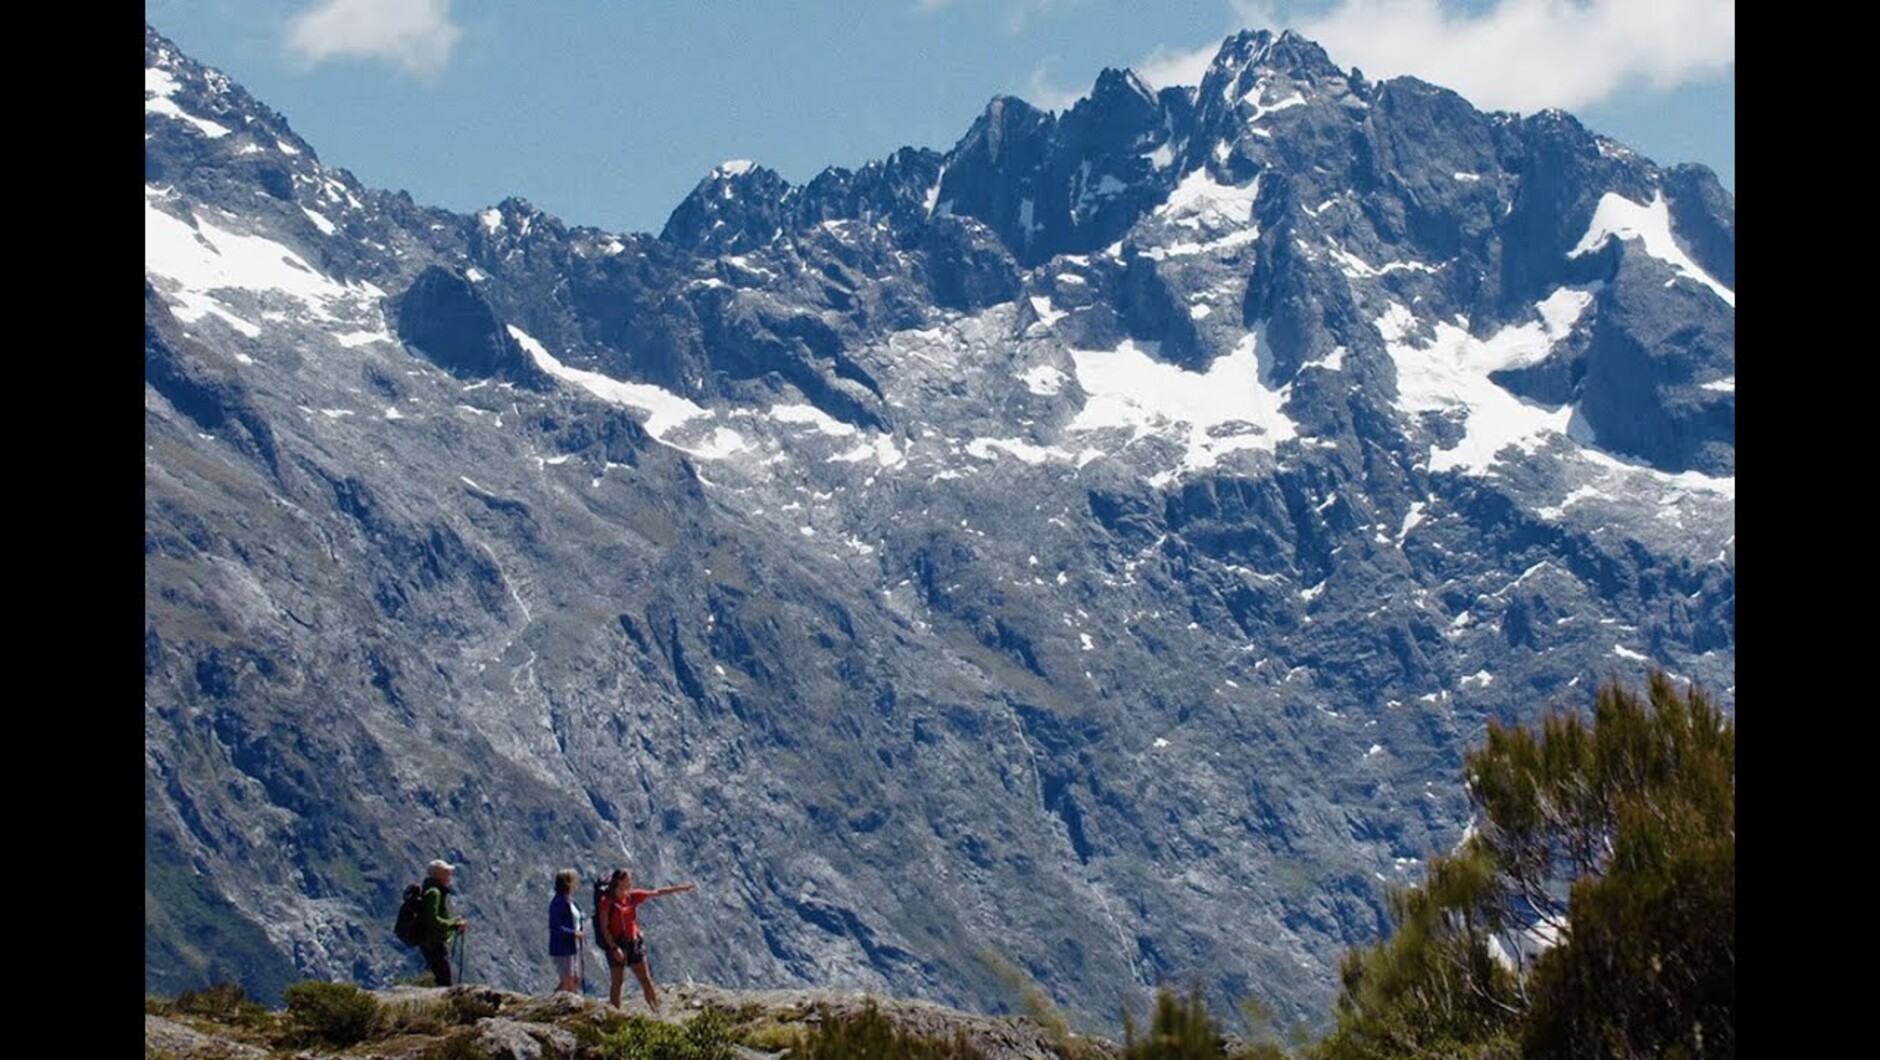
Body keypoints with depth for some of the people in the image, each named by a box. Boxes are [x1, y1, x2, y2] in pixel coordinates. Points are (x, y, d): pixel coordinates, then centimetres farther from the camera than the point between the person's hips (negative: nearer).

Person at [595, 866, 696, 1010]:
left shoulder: (632, 897, 6)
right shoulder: (607, 901, -11)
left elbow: (657, 893, 10)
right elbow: (604, 928, -12)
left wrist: (681, 888, 7)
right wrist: (614, 948, -19)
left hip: (634, 942, 6)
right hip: (616, 944, -6)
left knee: (646, 979, 4)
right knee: (617, 981, 0)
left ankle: (657, 1010, 6)